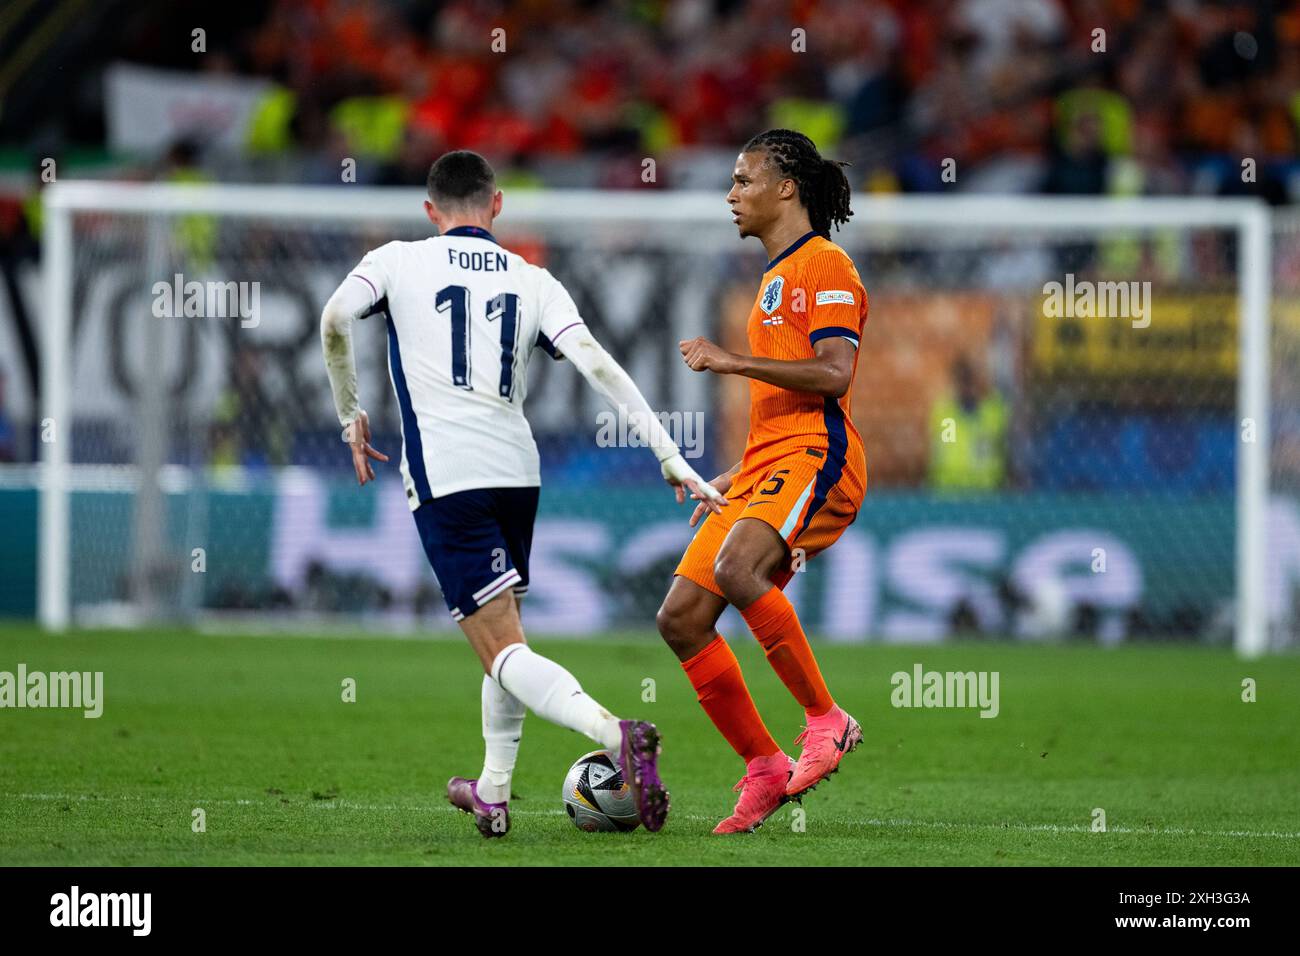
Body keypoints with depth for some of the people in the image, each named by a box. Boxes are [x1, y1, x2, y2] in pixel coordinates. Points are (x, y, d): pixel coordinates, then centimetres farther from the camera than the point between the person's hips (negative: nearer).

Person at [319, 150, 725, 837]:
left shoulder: (398, 262, 6)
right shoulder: (532, 282, 11)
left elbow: (335, 320, -12)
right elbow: (595, 363, -1)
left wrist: (350, 415, 2)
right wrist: (670, 457, -4)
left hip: (443, 476, -4)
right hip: (517, 470, 4)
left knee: (503, 650, -10)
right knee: (505, 632, 24)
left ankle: (617, 735, -33)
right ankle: (492, 794, 31)